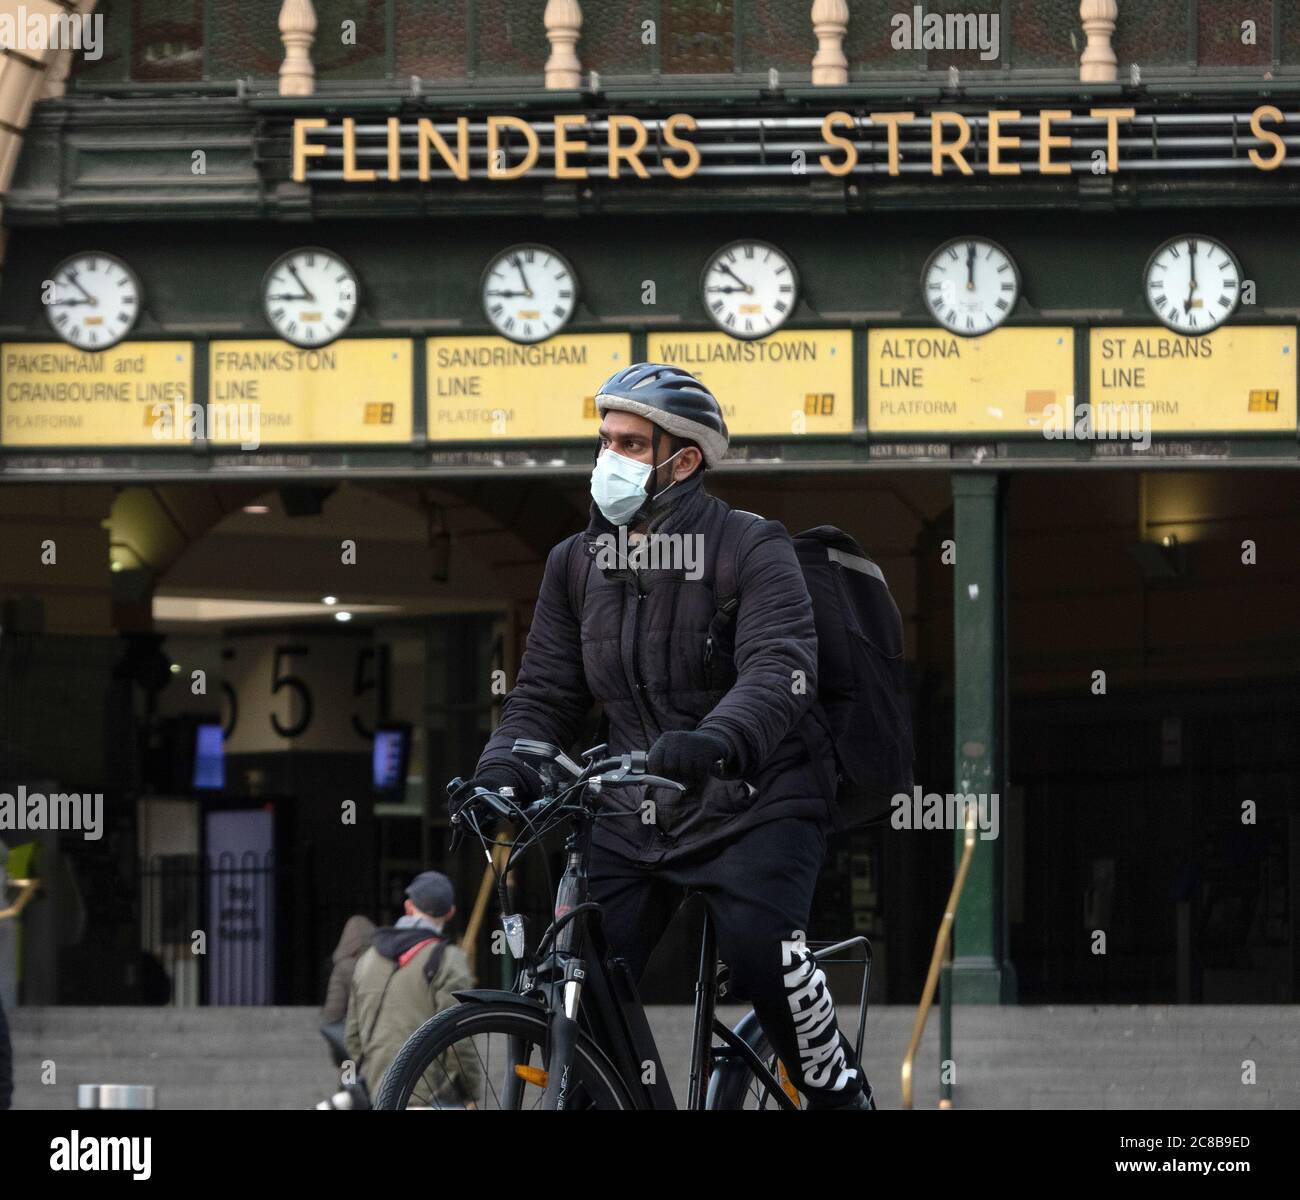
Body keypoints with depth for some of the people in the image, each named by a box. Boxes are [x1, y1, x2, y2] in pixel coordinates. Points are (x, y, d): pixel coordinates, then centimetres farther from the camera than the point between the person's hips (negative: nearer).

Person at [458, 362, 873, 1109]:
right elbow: (545, 695, 6)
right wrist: (502, 775, -15)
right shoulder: (577, 564, 5)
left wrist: (716, 742, -49)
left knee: (759, 949, -29)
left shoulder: (751, 550, -13)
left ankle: (839, 1090, -5)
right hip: (639, 810, 5)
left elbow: (780, 670, -28)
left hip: (755, 802, -5)